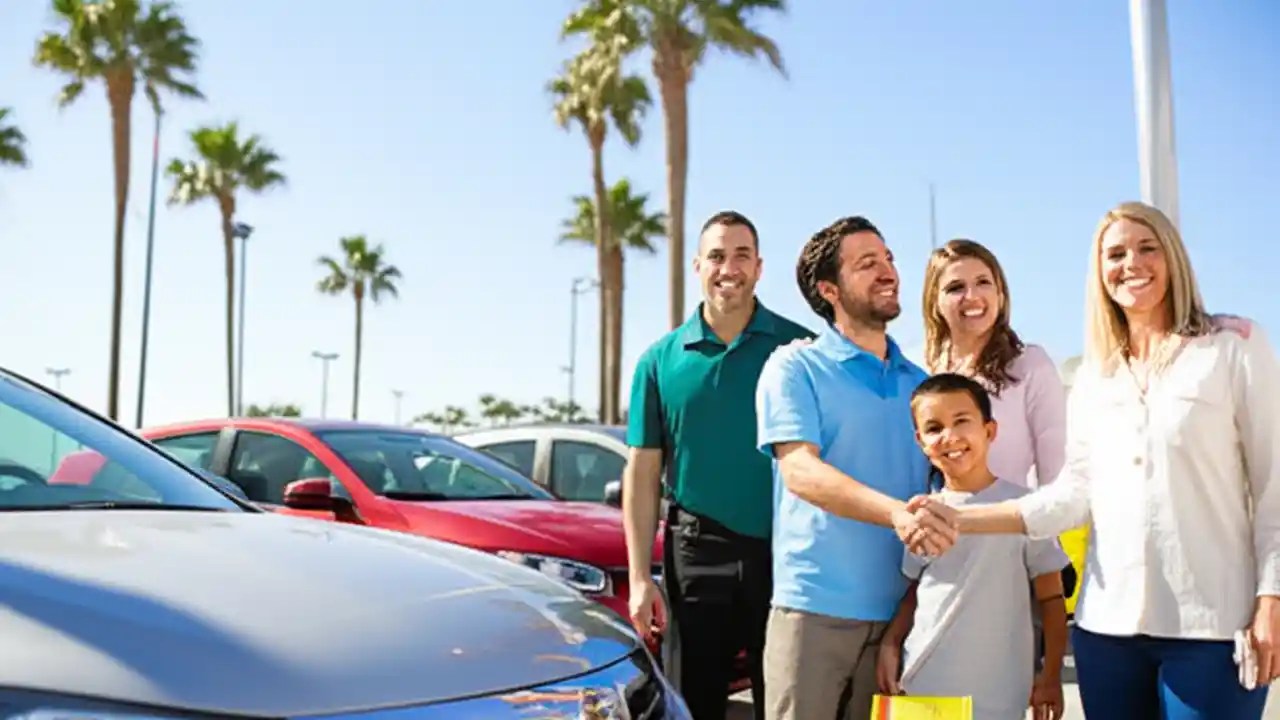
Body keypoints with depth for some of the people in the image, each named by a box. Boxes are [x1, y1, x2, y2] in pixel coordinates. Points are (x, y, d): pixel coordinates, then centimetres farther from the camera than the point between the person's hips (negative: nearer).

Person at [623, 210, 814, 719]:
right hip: (696, 554, 1)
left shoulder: (799, 349, 0)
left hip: (785, 554, -1)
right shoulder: (662, 360, 4)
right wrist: (640, 577, -1)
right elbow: (642, 474, 5)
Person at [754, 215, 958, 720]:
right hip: (816, 605, -4)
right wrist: (895, 513, -29)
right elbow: (800, 471, -15)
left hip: (901, 610, 5)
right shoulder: (797, 367, -1)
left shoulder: (921, 383, 14)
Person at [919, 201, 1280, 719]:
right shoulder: (1092, 378, 13)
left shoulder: (1236, 347, 2)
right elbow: (1076, 492, 5)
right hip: (1108, 622, 4)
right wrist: (961, 518, -5)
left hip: (1211, 621, -4)